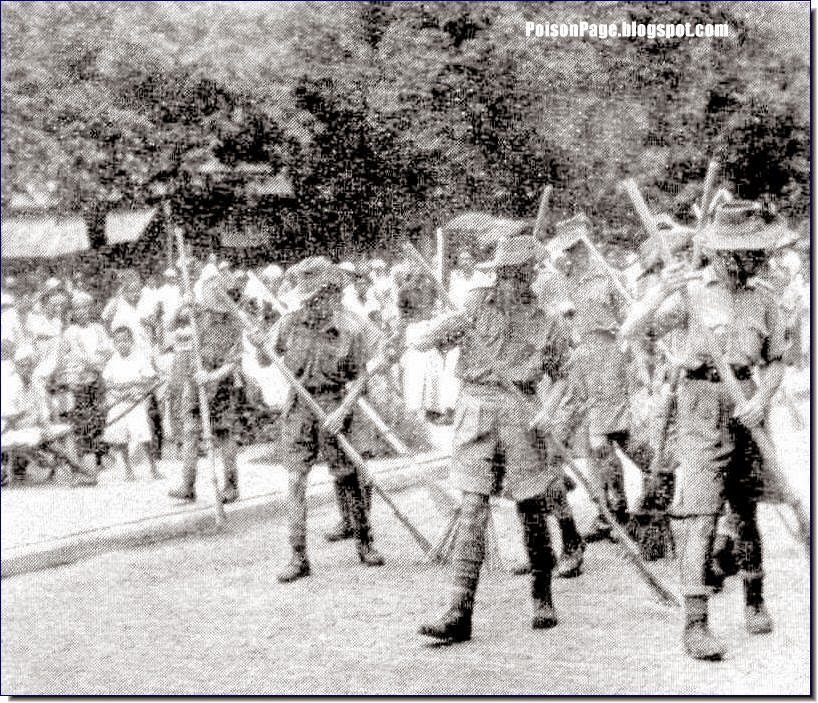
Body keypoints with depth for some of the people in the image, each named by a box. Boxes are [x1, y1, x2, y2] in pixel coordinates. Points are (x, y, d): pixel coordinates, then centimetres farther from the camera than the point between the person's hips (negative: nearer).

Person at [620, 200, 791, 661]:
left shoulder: (763, 300, 6)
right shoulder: (691, 294, -5)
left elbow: (775, 362, 12)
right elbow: (631, 330, -10)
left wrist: (763, 399, -6)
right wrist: (658, 294, -28)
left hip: (745, 405, 4)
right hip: (704, 403, -4)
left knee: (746, 511, 15)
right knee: (701, 515, -10)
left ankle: (755, 601, 34)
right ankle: (696, 624, -12)